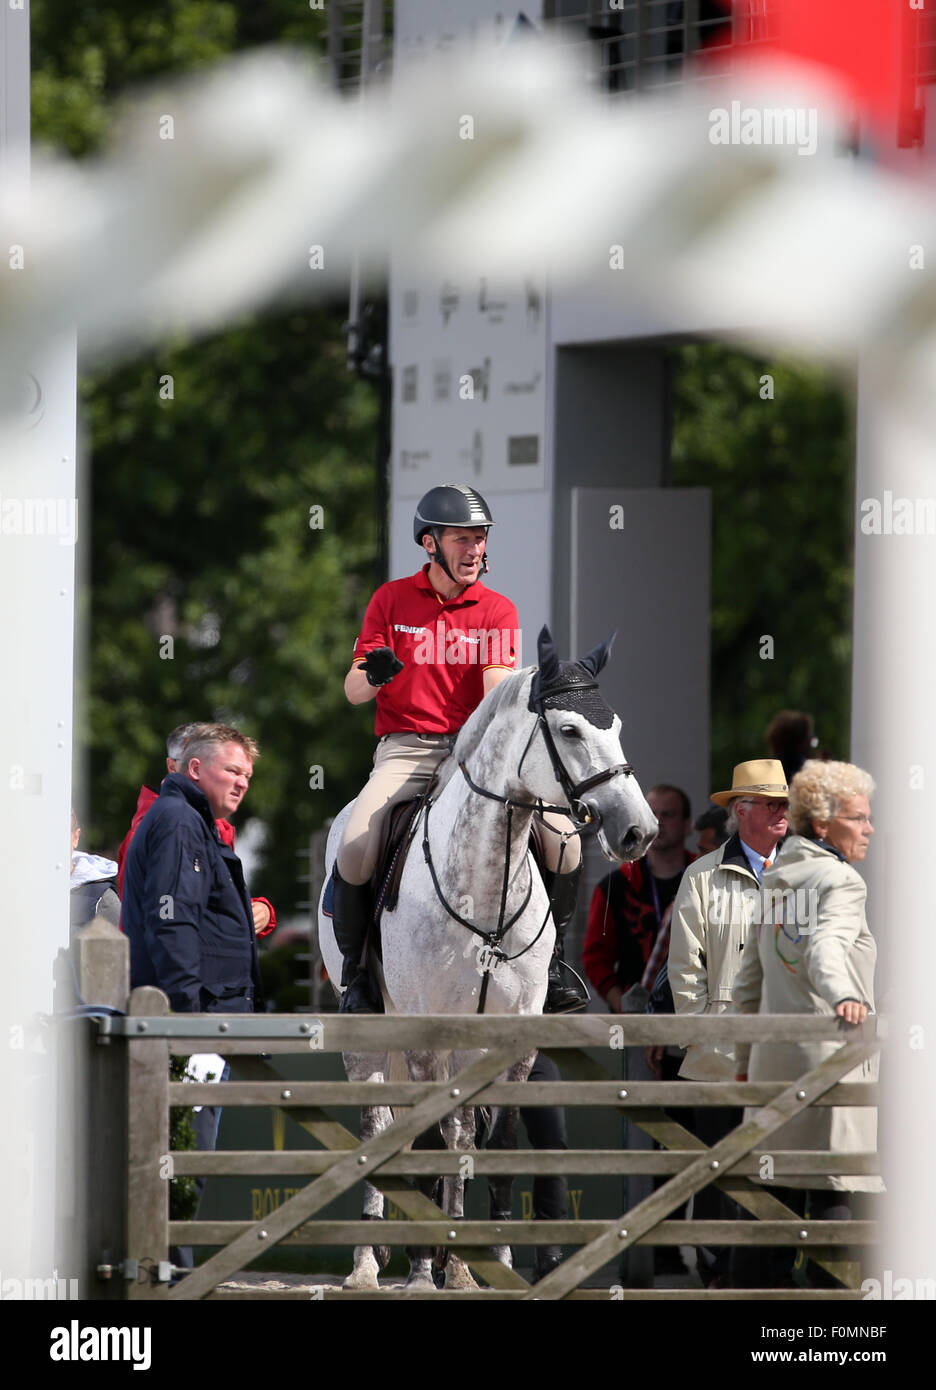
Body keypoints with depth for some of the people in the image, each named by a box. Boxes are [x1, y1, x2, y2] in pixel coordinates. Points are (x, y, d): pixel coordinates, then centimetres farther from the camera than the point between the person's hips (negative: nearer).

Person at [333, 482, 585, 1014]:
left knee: (561, 835, -18)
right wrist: (374, 674, -24)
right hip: (405, 750, -1)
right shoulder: (392, 601, 5)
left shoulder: (498, 611, 7)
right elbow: (353, 691, 1)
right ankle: (356, 972, -10)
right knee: (357, 843, -28)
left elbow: (498, 688, -8)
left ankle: (548, 964, -1)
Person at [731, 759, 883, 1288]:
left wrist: (746, 1059, 27)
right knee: (832, 1193, -7)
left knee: (778, 1192, 11)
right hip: (831, 1056, -7)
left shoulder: (775, 882, 15)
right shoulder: (842, 881, -8)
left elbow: (750, 981, 20)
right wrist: (844, 996, -47)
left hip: (773, 1055, 7)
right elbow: (826, 946, -29)